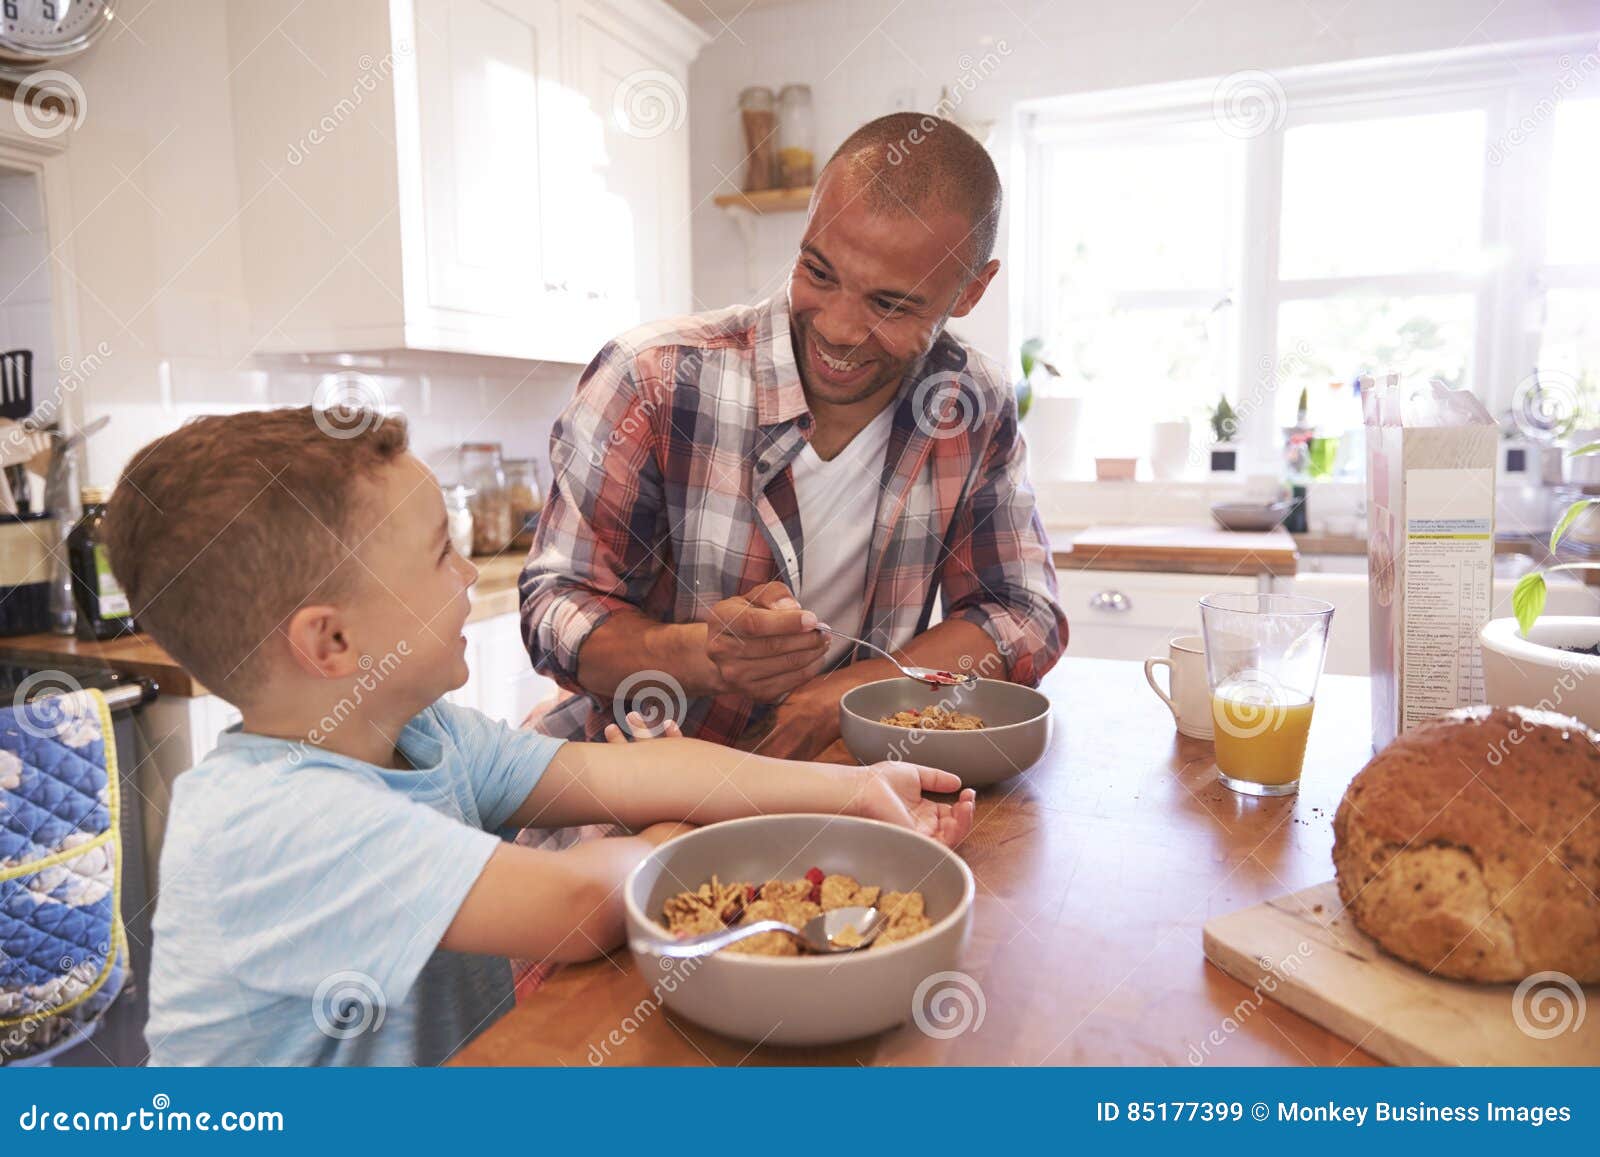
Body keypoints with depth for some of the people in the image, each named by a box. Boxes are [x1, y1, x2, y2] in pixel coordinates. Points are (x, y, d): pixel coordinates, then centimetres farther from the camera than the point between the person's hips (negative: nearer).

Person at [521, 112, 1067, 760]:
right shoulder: (652, 383, -17)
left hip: (834, 774, 3)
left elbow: (1026, 618, -4)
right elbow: (555, 609, -12)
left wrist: (841, 692, -20)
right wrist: (705, 655, -34)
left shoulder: (977, 410, -6)